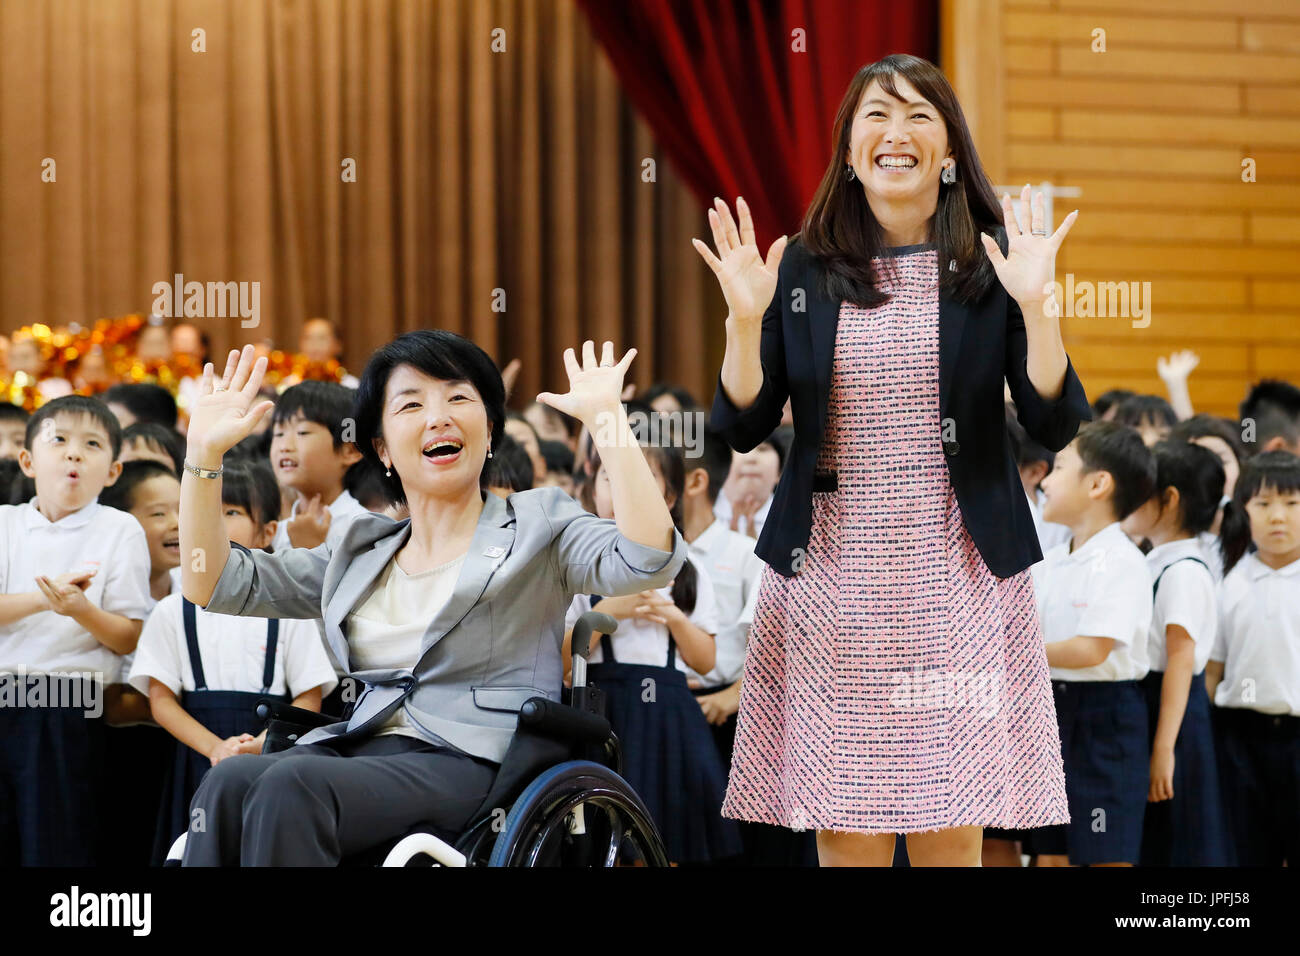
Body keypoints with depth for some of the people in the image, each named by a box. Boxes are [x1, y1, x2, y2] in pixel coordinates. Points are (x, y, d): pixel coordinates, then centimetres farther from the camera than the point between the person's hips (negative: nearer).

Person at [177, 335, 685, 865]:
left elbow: (649, 560, -8)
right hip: (360, 749, 5)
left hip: (477, 768, -4)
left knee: (289, 784, -33)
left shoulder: (537, 524, 12)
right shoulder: (359, 553, 25)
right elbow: (211, 584, 23)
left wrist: (607, 415, -10)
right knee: (228, 781, -29)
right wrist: (205, 451, 13)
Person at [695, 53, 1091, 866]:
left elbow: (1057, 425, -3)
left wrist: (1037, 305, -16)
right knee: (844, 830, 3)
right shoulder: (804, 269, 5)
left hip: (955, 579, -1)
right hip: (833, 579, 1)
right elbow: (740, 429, 4)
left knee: (950, 831, 1)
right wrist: (746, 319, -11)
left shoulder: (993, 262, 2)